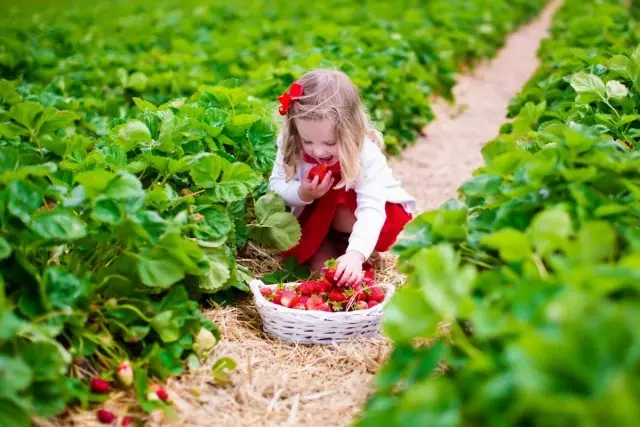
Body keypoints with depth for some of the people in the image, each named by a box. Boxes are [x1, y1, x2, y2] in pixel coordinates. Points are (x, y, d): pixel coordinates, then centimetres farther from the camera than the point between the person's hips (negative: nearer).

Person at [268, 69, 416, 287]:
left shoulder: (366, 154, -34)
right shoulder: (291, 146, -24)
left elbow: (371, 209, -43)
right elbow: (276, 186, -16)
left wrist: (356, 253, -59)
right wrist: (302, 194, -38)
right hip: (317, 215, 2)